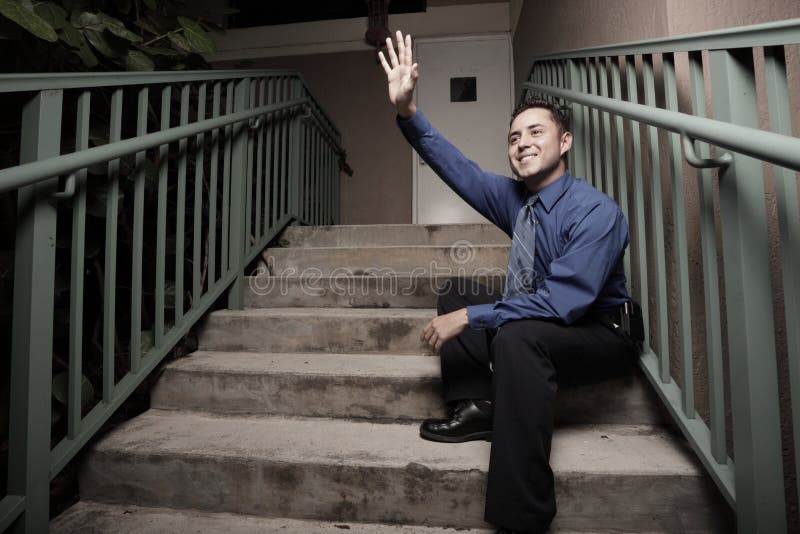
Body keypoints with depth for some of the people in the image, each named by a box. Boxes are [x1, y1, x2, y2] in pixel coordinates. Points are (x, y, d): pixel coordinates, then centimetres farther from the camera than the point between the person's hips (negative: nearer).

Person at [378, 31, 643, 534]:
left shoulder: (597, 212, -23)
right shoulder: (515, 197, -1)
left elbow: (562, 302, -31)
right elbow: (456, 167, -3)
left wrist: (468, 317, -29)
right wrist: (407, 111, -14)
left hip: (602, 334, -7)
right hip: (535, 317, 8)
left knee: (517, 334, -38)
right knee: (456, 293, 5)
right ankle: (477, 407, 0)